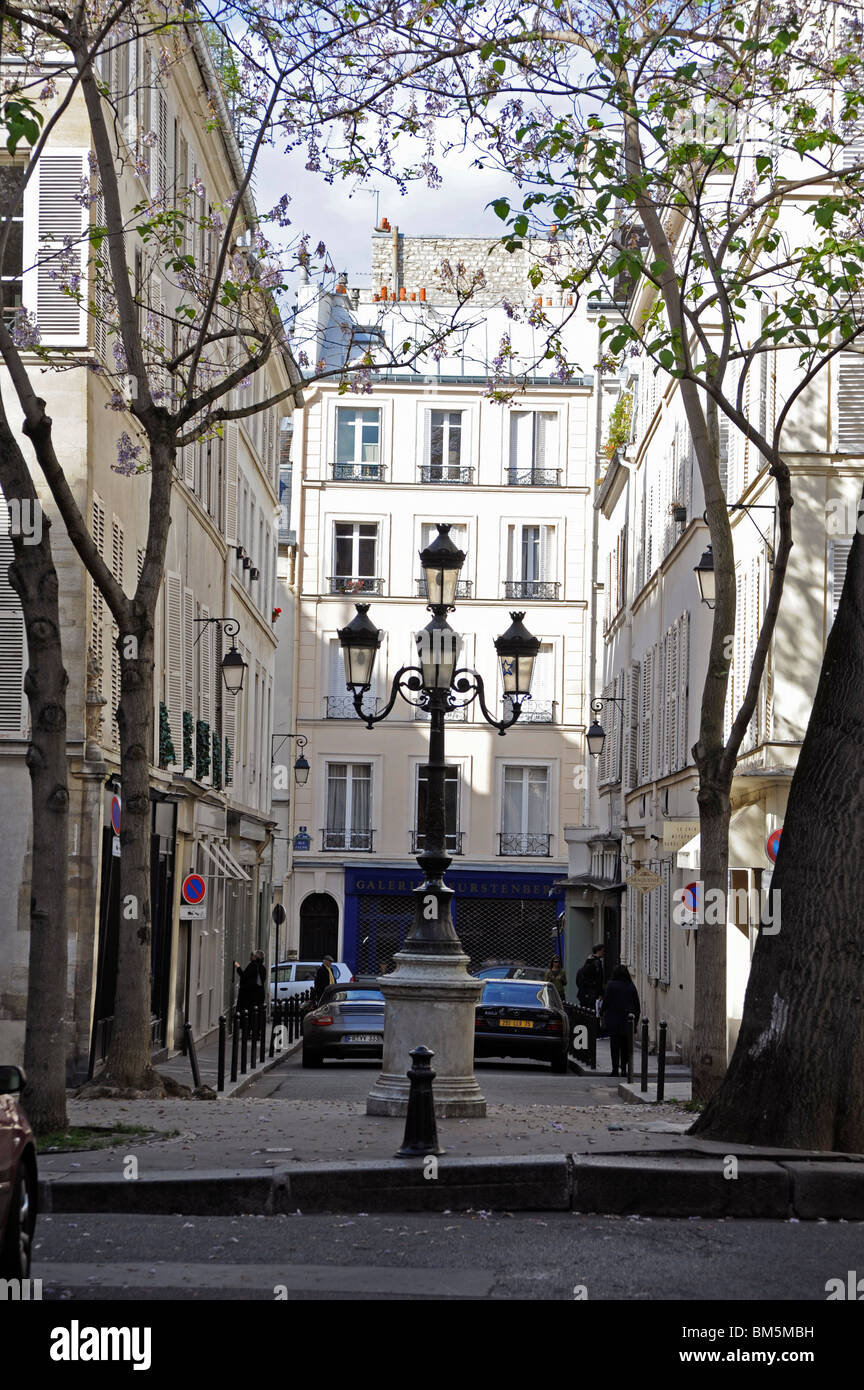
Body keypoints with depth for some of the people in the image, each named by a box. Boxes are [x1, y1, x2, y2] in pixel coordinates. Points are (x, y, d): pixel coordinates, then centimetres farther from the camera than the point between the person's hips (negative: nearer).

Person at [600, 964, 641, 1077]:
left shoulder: (611, 985, -8)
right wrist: (636, 1020, 14)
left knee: (615, 1045, 1)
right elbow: (637, 1005, 7)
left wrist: (602, 1013, 7)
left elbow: (606, 1001, -8)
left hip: (614, 1020, -3)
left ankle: (615, 1069, -3)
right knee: (625, 1046, 8)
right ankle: (624, 1069, 6)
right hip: (628, 1021, 3)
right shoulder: (631, 986, 3)